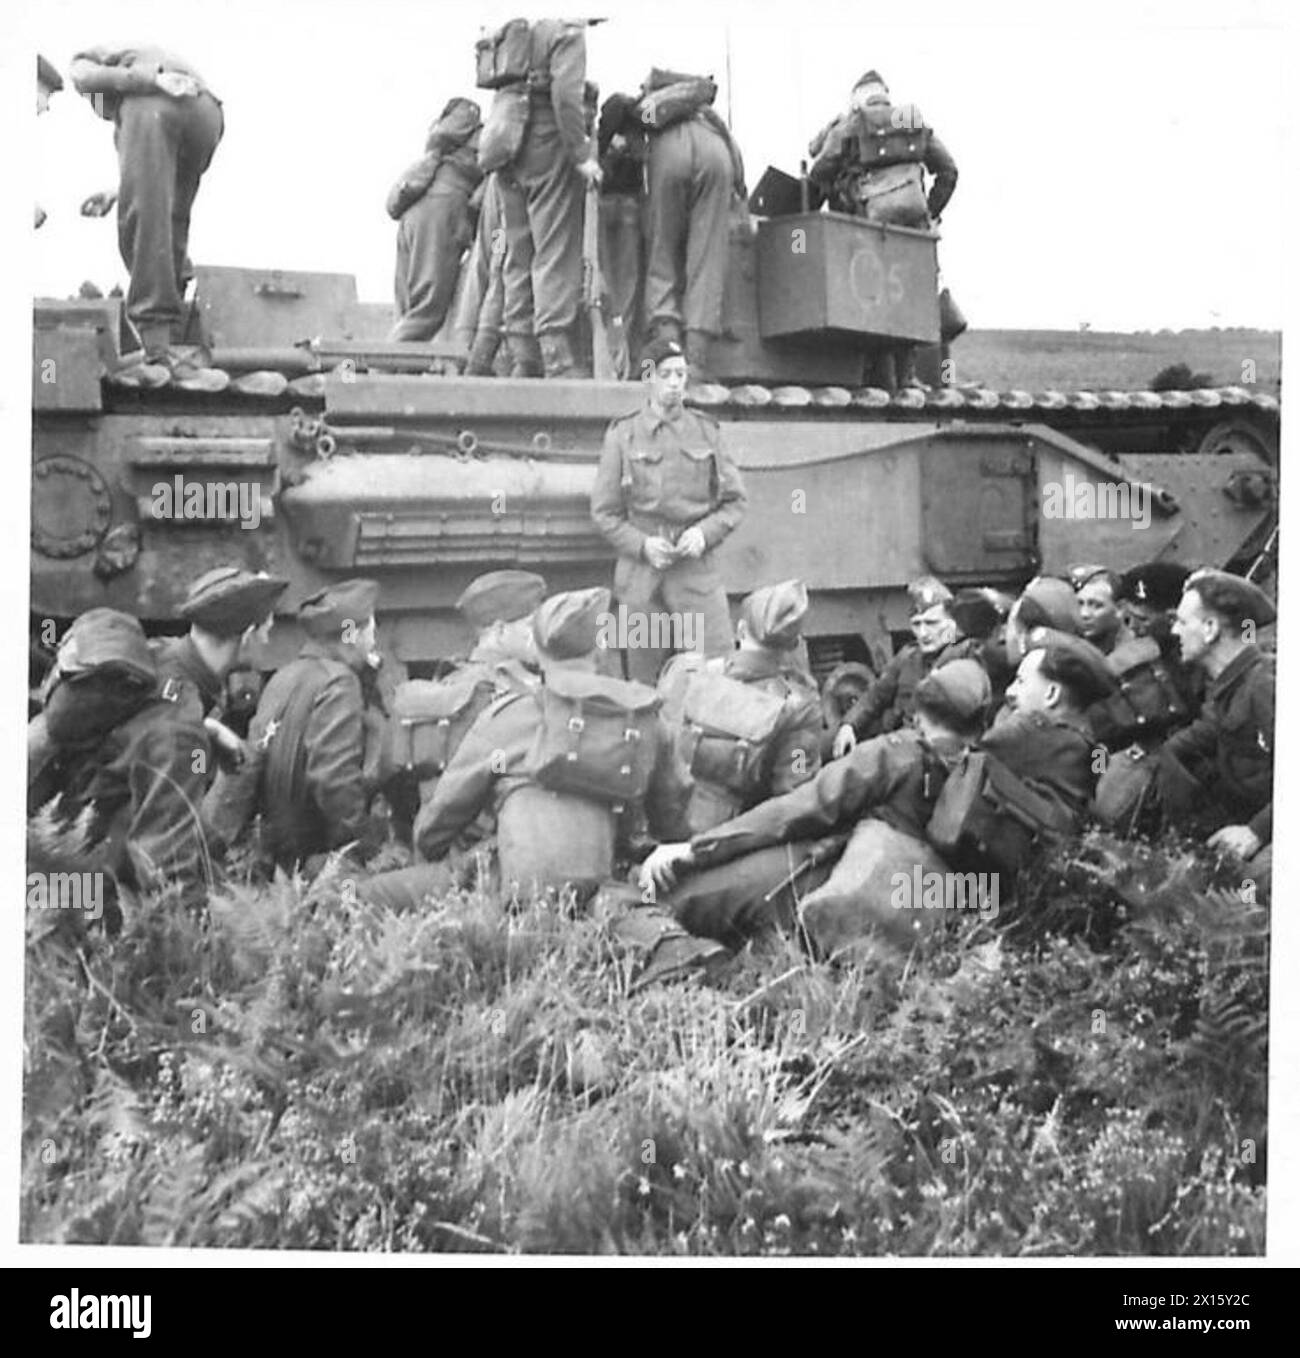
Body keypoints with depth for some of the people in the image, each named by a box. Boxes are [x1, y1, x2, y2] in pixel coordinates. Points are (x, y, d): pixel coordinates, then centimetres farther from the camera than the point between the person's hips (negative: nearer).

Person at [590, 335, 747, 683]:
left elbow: (735, 501, 10)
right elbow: (604, 512, 3)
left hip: (697, 567, 1)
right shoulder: (622, 434, 3)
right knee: (644, 685, 5)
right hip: (640, 574, -1)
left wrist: (705, 532, -8)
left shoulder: (706, 431, 8)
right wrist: (642, 545, -12)